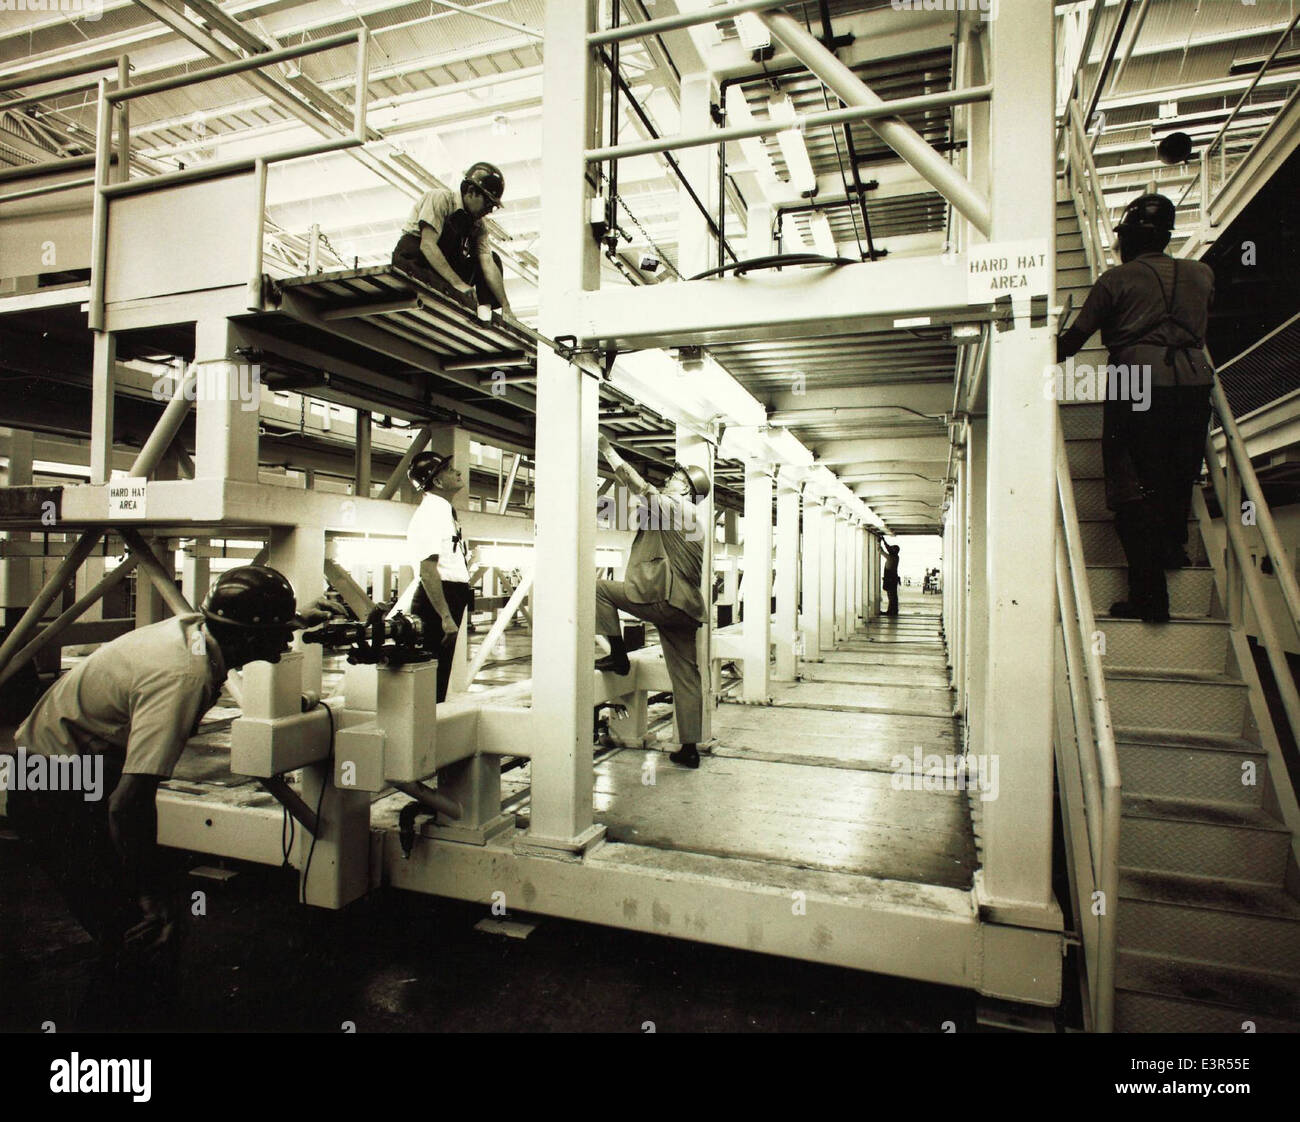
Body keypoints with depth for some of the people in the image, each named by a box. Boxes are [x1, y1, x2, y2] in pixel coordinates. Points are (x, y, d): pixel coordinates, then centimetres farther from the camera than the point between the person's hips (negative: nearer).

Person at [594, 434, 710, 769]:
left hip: (663, 600, -10)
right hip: (685, 610, 10)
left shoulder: (671, 506, -3)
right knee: (685, 678, 8)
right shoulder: (692, 519, 25)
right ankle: (690, 748, 12)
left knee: (600, 589, -3)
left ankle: (618, 654, -1)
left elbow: (635, 481, -5)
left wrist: (606, 448, 3)